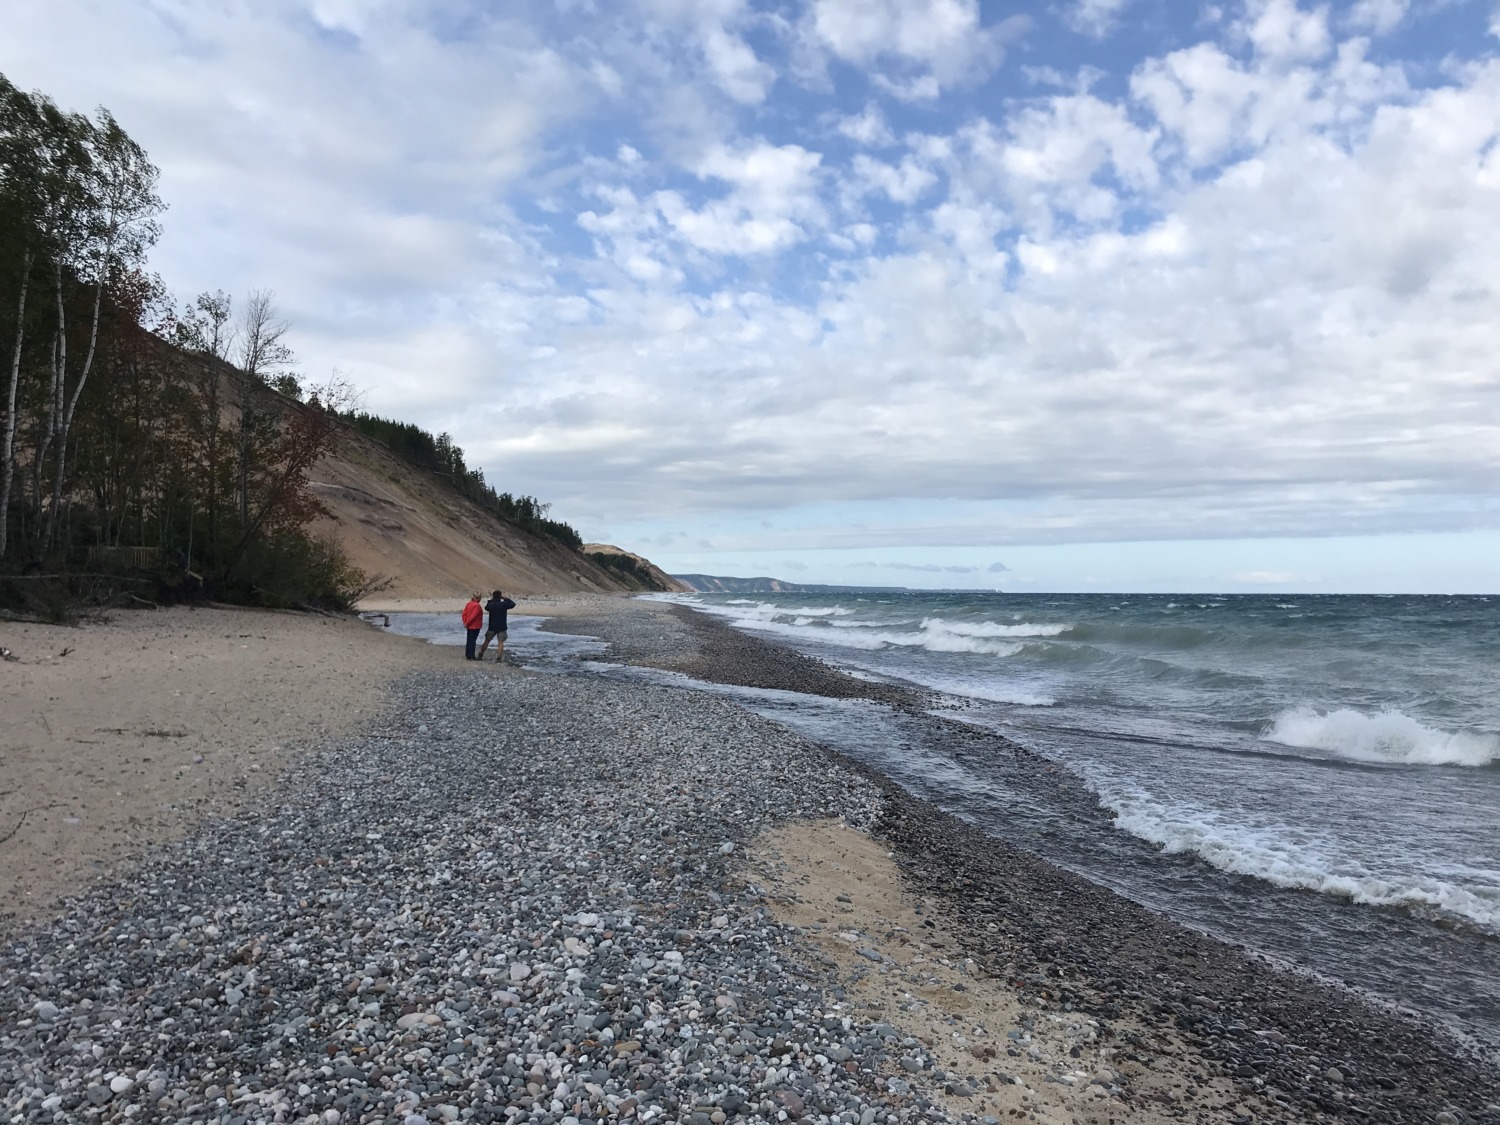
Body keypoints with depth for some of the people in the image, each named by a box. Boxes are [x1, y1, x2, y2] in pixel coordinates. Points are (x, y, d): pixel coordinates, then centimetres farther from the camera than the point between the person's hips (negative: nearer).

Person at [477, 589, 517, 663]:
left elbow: (486, 607, 18)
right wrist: (506, 598, 4)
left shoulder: (490, 604, -5)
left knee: (487, 641, 16)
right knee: (500, 642, 0)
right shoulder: (503, 604, -15)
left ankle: (480, 655, 25)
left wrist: (490, 600, 15)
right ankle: (498, 658, -7)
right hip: (501, 627, -3)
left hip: (492, 627, 3)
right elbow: (513, 604, -1)